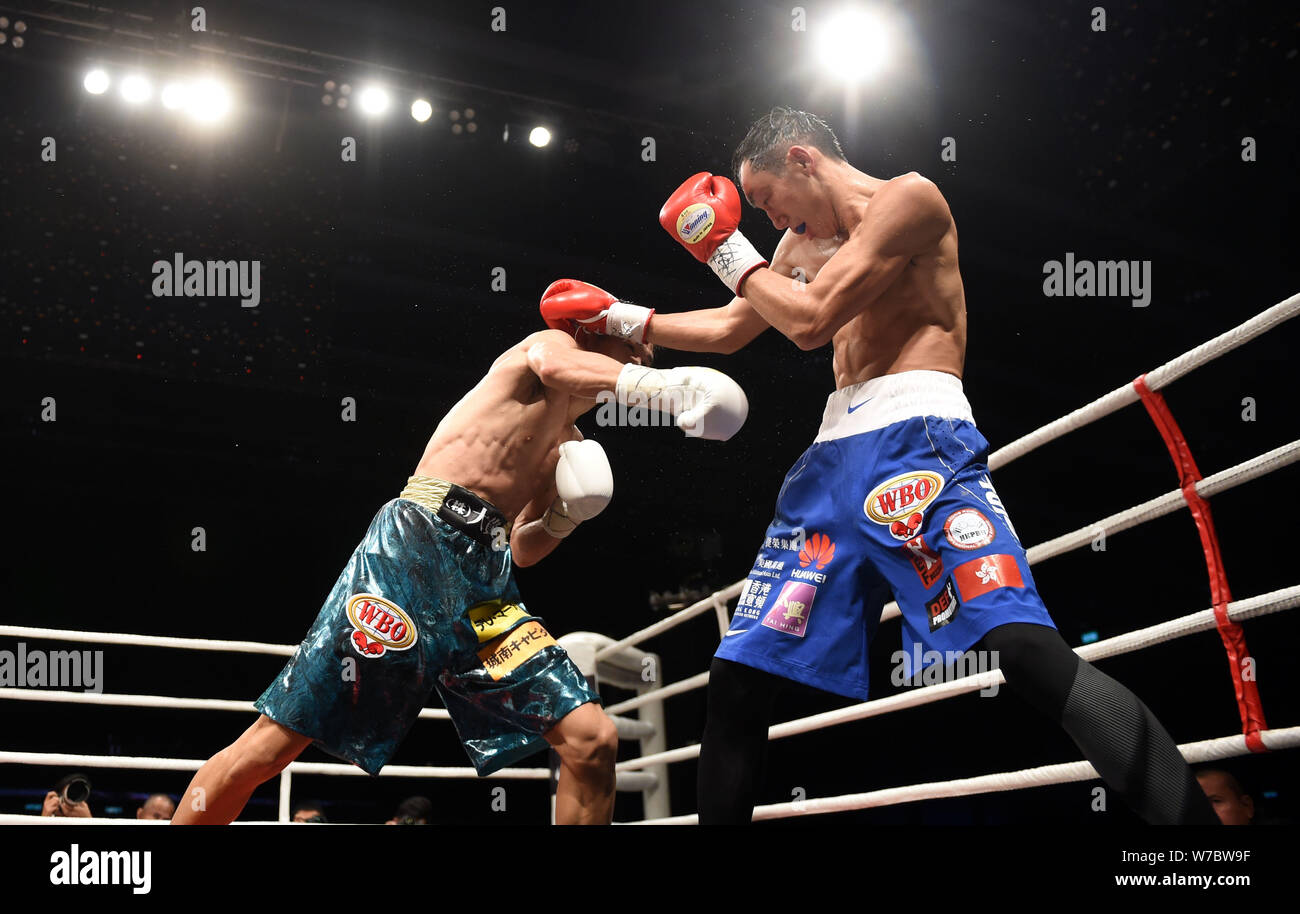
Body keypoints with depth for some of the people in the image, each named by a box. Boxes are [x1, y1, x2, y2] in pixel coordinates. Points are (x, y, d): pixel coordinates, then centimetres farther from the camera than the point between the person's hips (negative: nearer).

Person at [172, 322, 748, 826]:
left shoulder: (570, 448, 28)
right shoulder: (553, 343, 10)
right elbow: (553, 365, -18)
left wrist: (563, 517, 9)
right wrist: (662, 385, -31)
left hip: (487, 585, 8)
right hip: (418, 540, -7)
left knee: (592, 739, -10)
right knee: (275, 743, -11)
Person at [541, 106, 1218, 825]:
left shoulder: (907, 197, 0)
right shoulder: (805, 240, 27)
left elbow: (811, 320, -8)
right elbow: (729, 329, 39)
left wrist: (727, 251, 7)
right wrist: (623, 319, 37)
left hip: (916, 441, -8)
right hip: (831, 460, 9)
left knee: (1024, 650, -28)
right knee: (737, 677, 3)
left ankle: (1192, 815, -30)